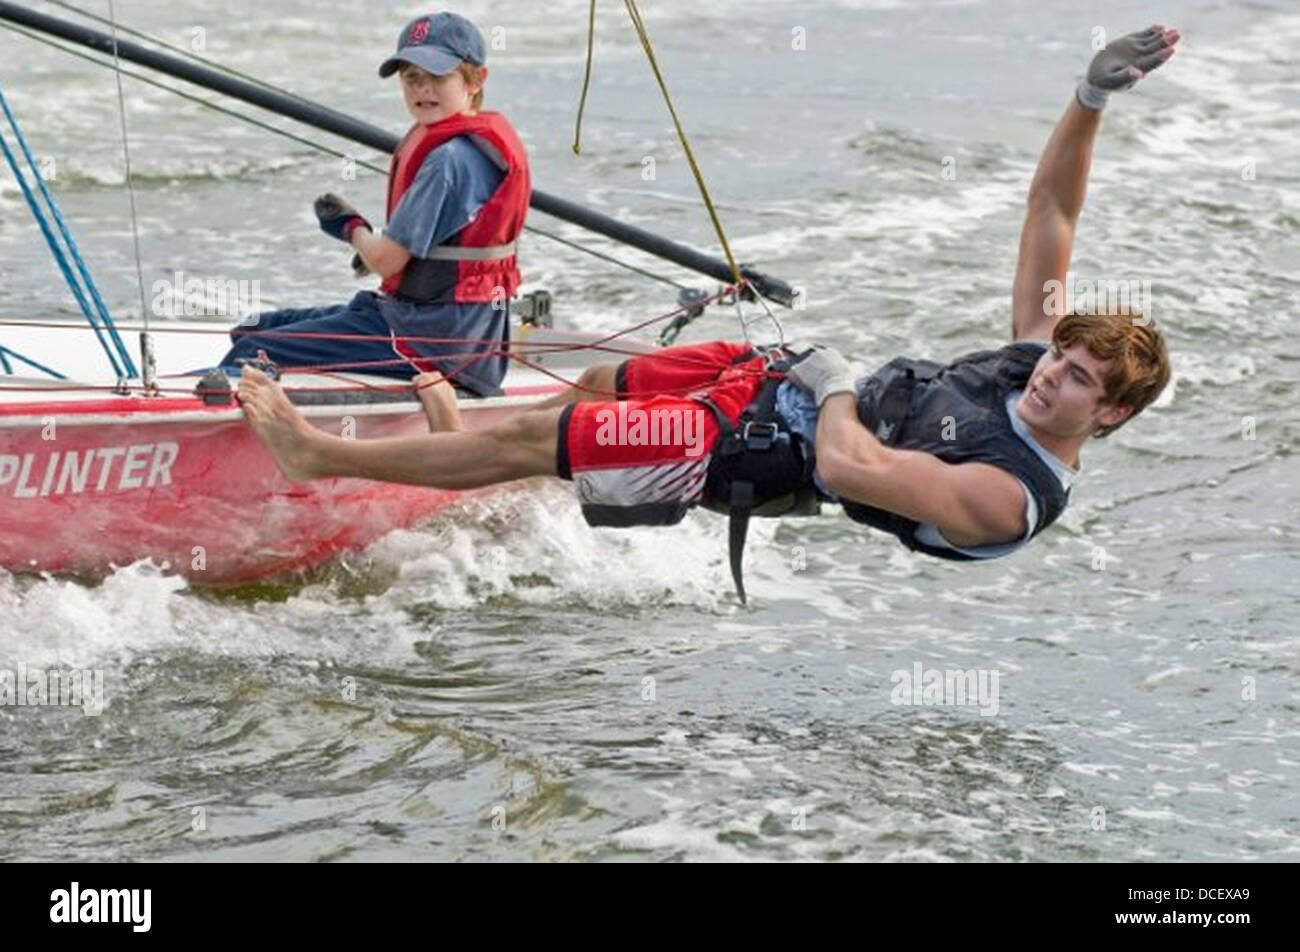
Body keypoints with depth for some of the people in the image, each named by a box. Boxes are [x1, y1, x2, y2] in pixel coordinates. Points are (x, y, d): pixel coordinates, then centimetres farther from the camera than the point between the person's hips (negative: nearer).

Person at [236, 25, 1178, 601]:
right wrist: (1093, 98, -20)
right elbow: (1051, 209, -8)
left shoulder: (1009, 500, -31)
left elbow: (847, 468, -40)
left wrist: (833, 378, -20)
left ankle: (318, 453, 13)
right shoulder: (1036, 357, -9)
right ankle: (464, 429, 57)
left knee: (529, 440, -1)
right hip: (777, 374, 8)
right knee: (600, 383, 26)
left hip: (755, 448, -8)